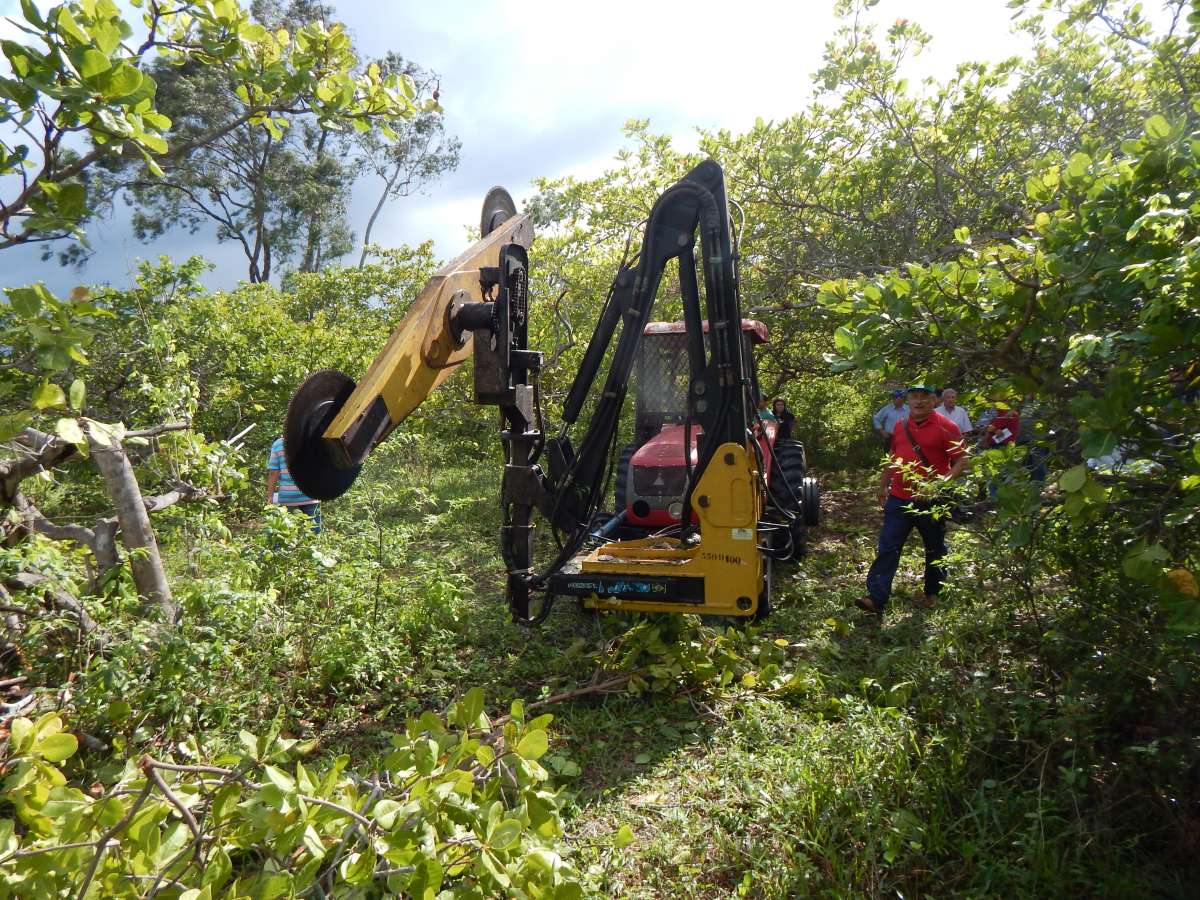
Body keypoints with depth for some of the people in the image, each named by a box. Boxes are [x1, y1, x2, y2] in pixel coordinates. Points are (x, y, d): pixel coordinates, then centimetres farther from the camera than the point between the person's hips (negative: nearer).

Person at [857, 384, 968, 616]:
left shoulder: (946, 427, -8)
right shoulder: (900, 427, 9)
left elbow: (961, 461, -10)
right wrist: (884, 486, 21)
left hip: (931, 501, -4)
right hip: (899, 499, 4)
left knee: (935, 549, 14)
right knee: (887, 548, -3)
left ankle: (933, 594, 32)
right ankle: (876, 599, -5)